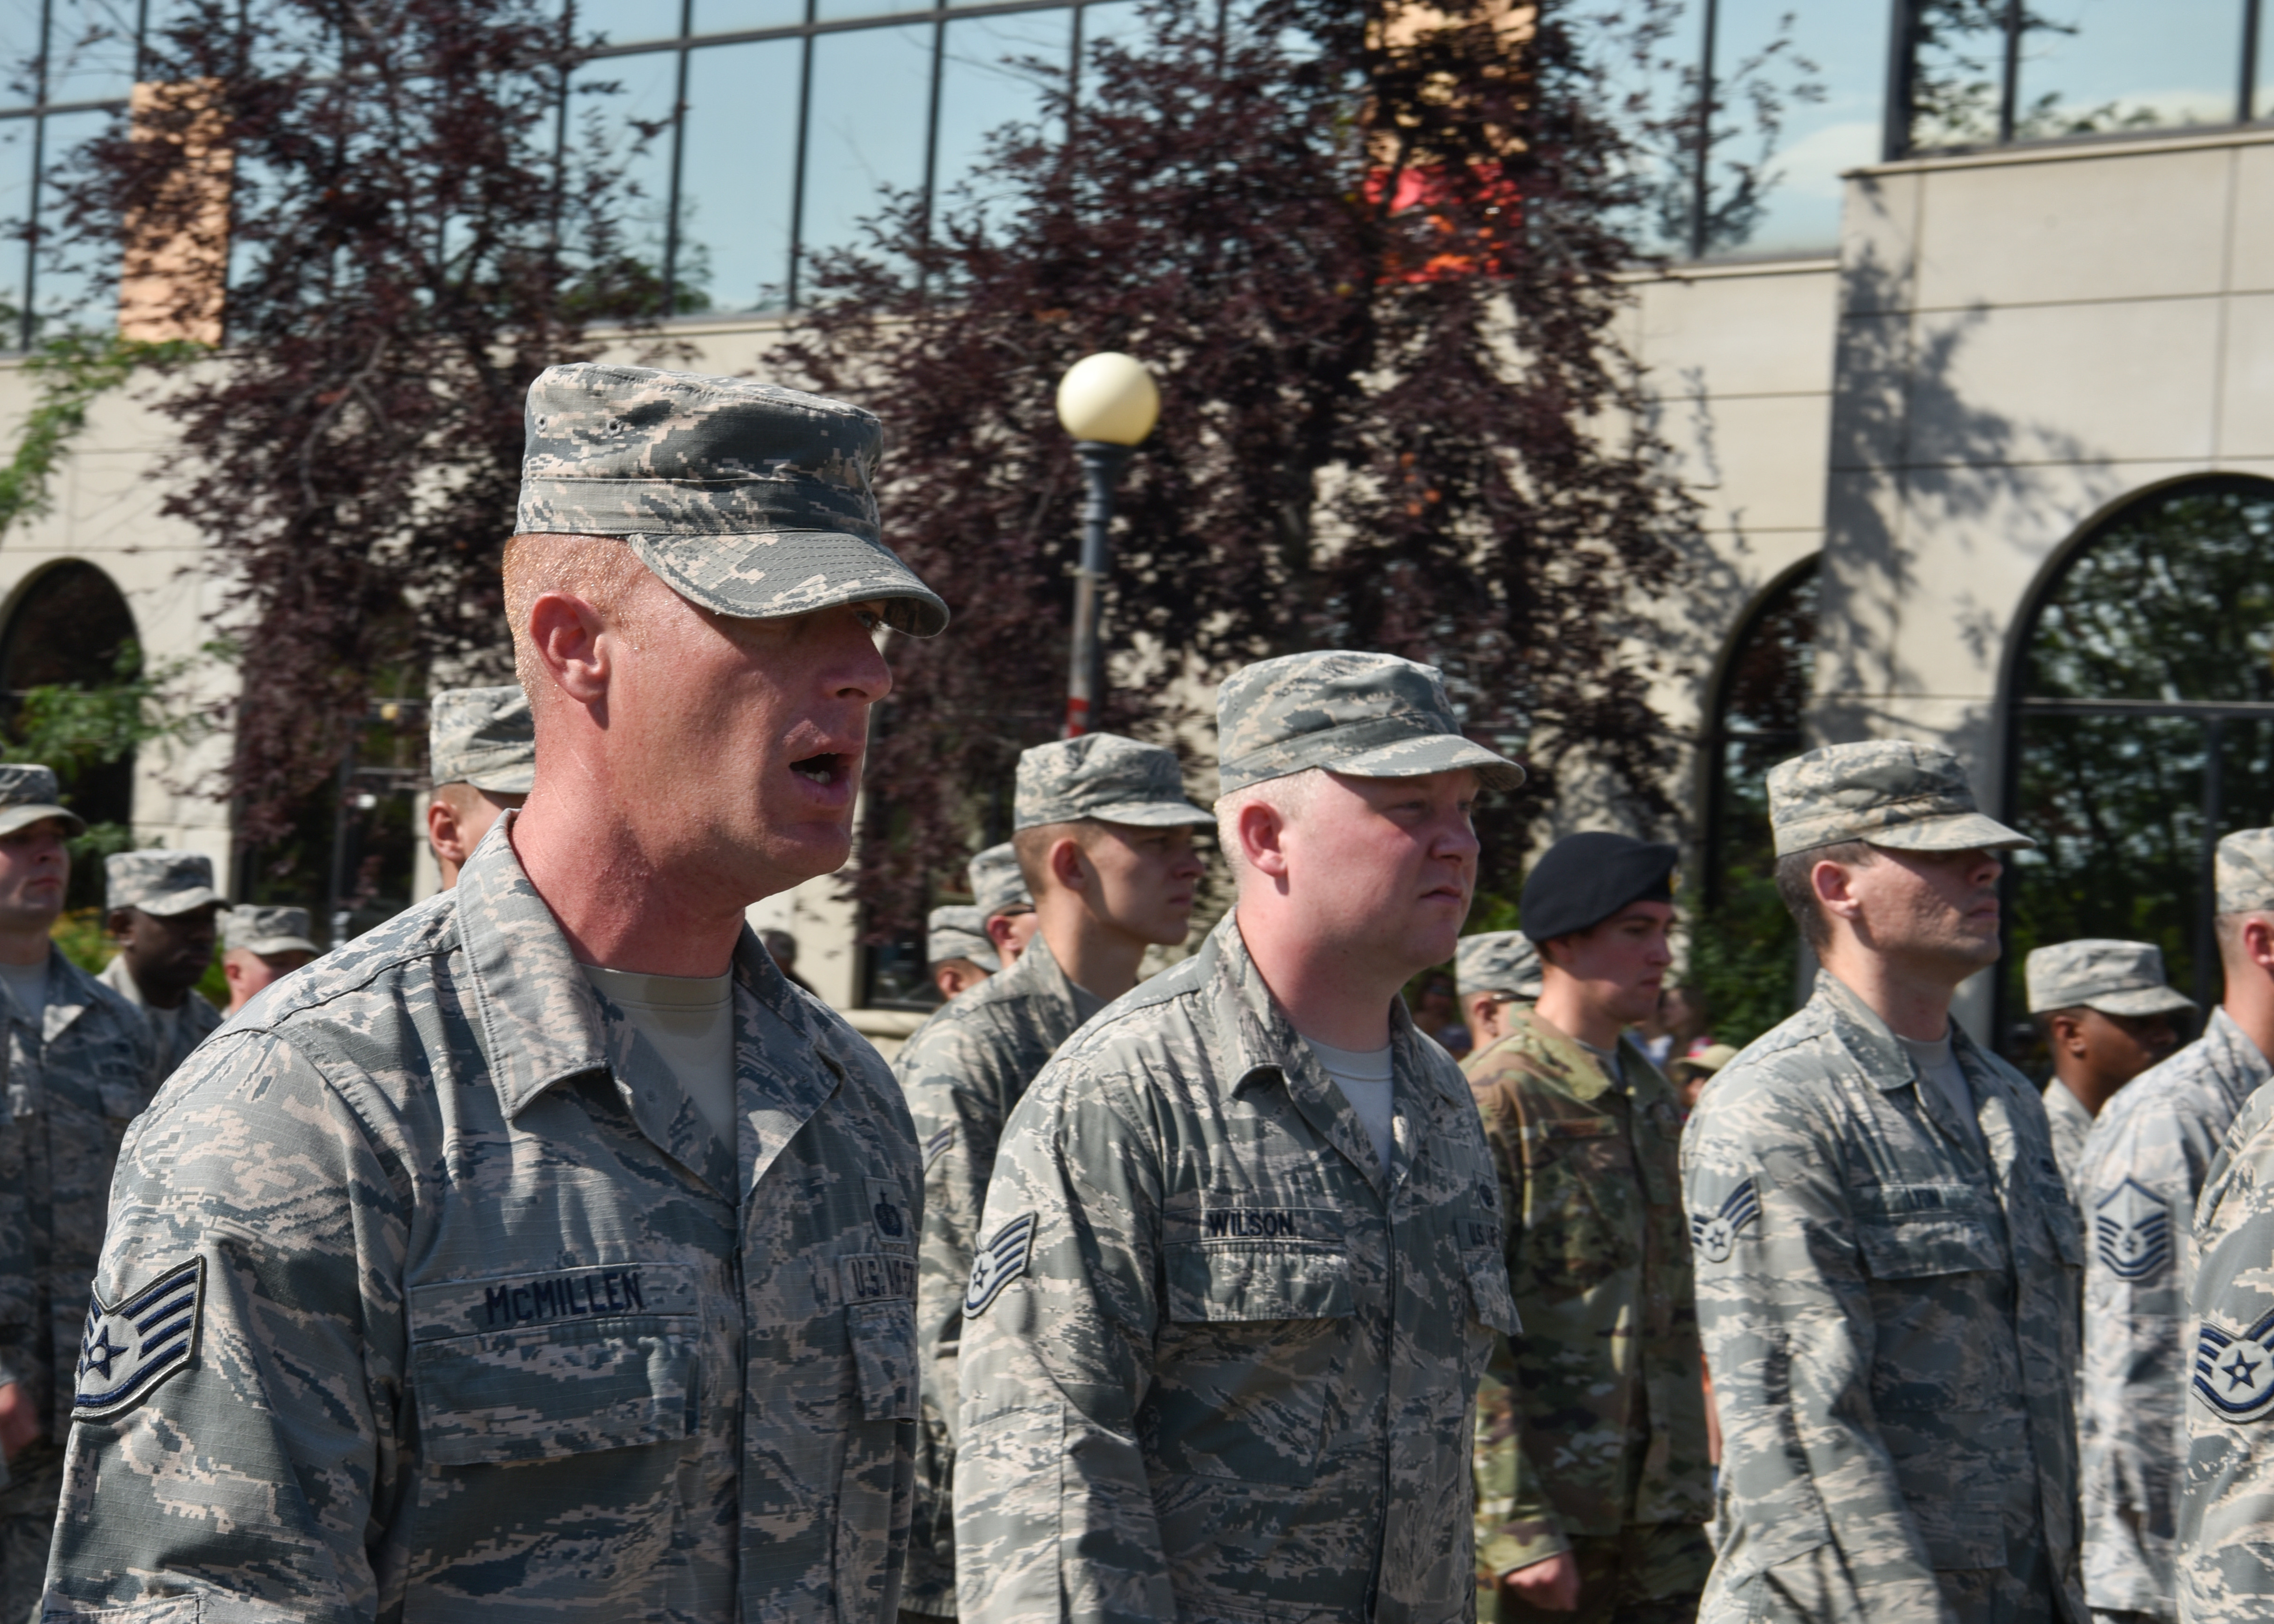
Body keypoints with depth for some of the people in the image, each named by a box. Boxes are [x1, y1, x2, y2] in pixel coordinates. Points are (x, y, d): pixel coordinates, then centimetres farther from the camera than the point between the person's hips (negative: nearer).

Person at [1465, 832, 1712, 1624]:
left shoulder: (1652, 1098, 13)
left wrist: (1689, 1483, 16)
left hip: (1657, 1512, 7)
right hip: (1533, 1508, -7)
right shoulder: (1492, 1102, -12)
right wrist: (1517, 1525, -19)